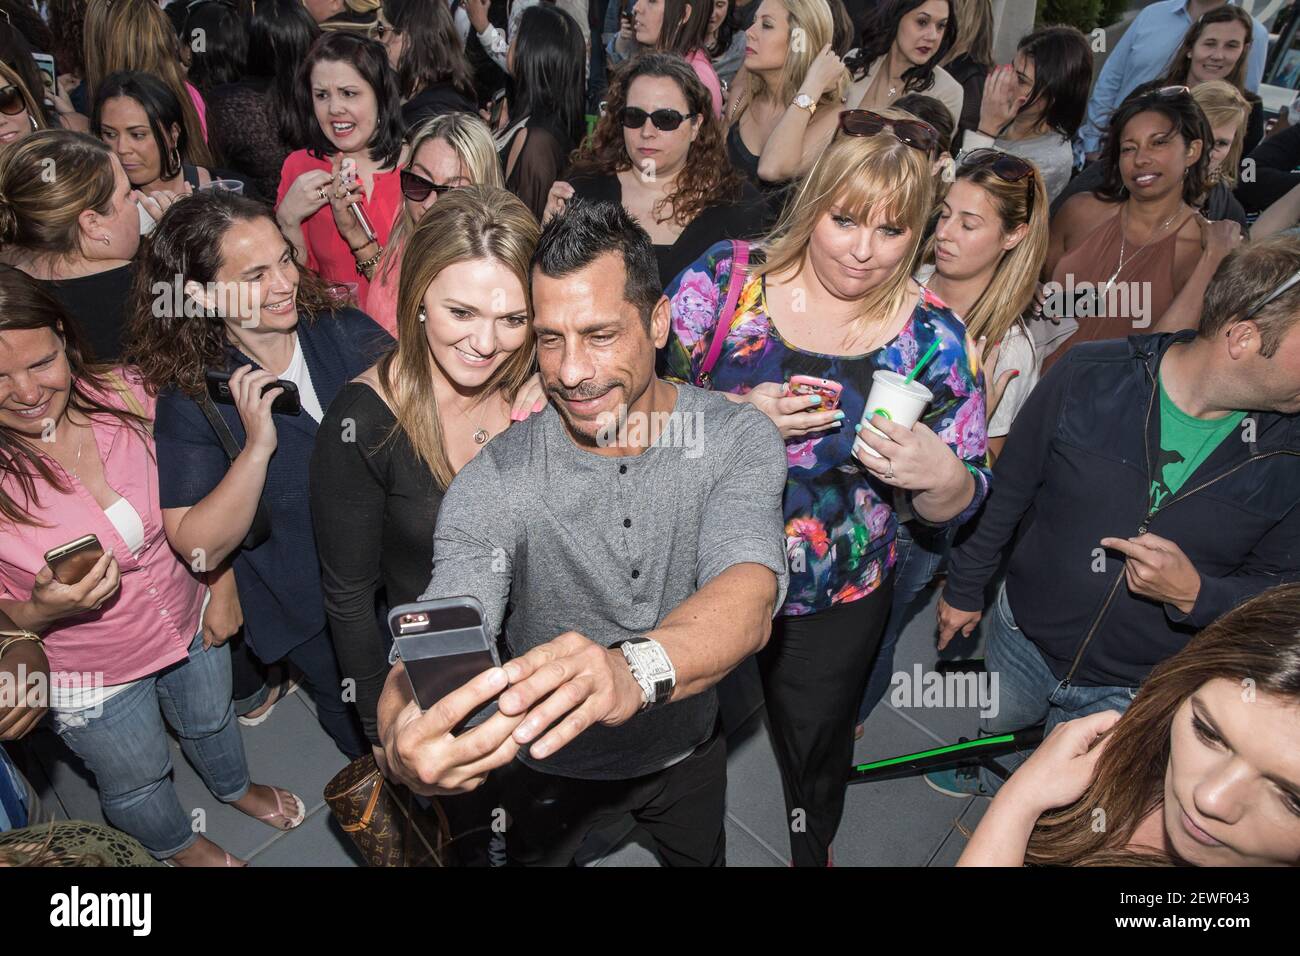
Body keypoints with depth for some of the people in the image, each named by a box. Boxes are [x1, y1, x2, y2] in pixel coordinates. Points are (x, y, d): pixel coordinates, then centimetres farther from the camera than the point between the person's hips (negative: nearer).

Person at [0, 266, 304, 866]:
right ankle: (179, 847, 59)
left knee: (210, 720, 31)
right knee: (137, 781, 25)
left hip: (192, 624, 3)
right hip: (92, 679, -2)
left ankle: (234, 787, 65)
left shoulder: (123, 394, -20)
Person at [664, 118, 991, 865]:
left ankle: (811, 851, 58)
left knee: (813, 751, 23)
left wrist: (939, 474, -27)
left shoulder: (935, 339, -11)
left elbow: (958, 508, -4)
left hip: (835, 604, 0)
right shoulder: (724, 277, -13)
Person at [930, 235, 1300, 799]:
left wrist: (1195, 595, -27)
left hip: (1134, 690, -1)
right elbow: (1006, 491, -7)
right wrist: (965, 587, 3)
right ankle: (984, 775, 65)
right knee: (997, 734, 31)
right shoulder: (1090, 376, -20)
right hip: (1023, 636, 1)